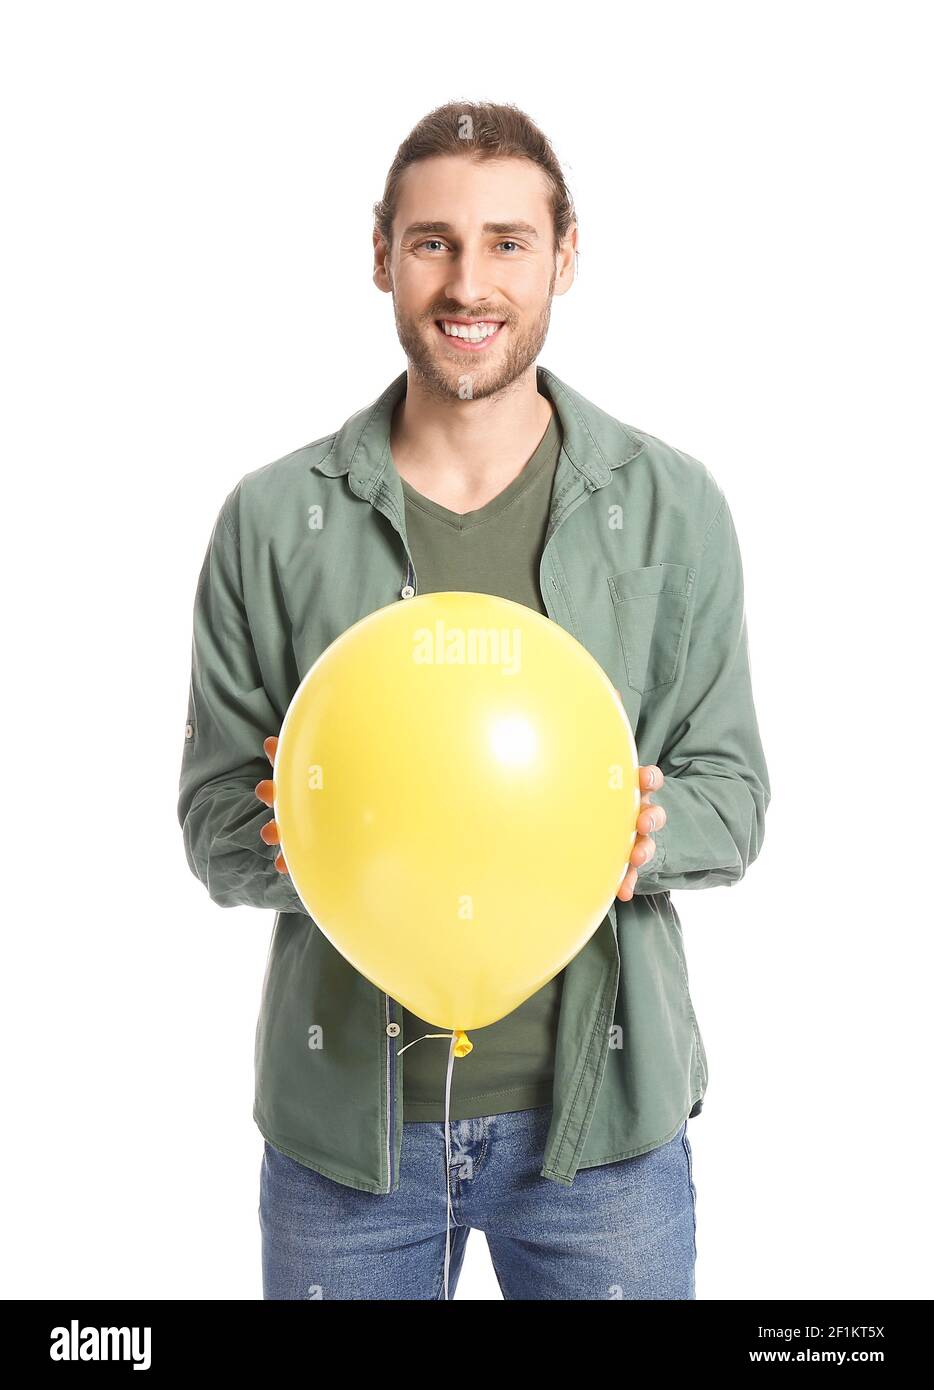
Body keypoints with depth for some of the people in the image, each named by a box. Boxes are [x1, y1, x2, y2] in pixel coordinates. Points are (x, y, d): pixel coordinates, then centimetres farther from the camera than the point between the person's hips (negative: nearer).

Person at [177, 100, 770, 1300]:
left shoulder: (670, 507, -2)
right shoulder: (273, 520, -3)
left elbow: (730, 793, 1)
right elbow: (214, 821, 0)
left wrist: (643, 836, -20)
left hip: (602, 1112, 0)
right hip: (341, 1116, 0)